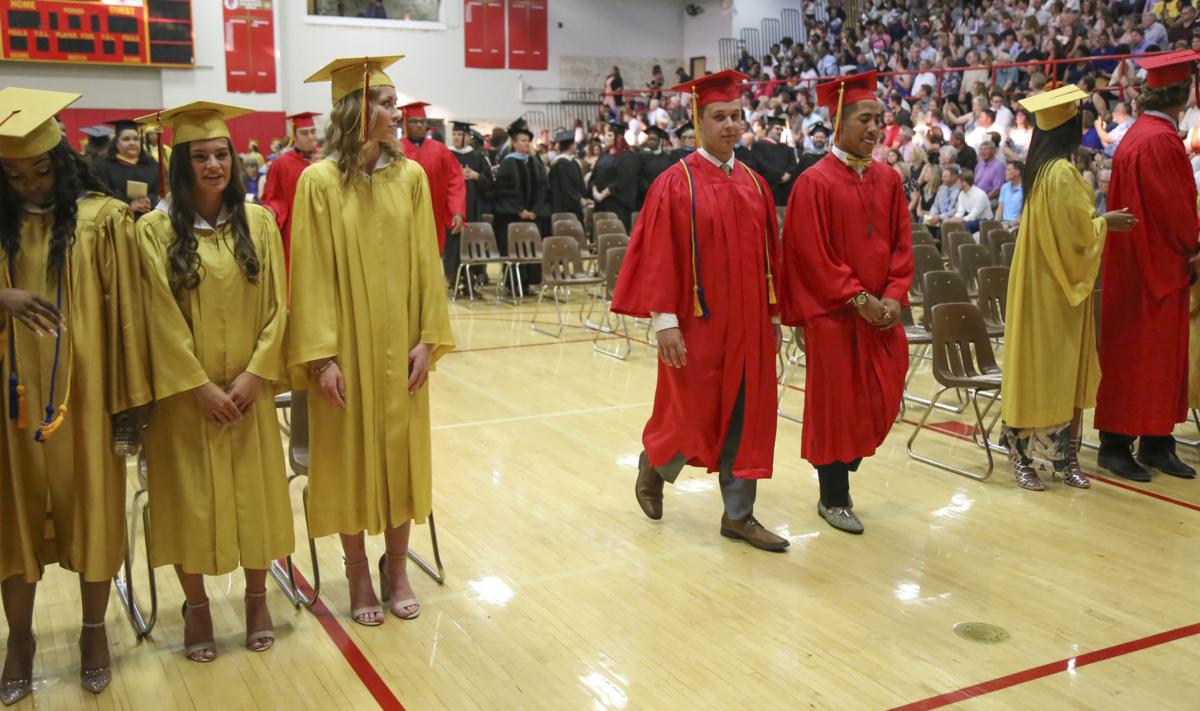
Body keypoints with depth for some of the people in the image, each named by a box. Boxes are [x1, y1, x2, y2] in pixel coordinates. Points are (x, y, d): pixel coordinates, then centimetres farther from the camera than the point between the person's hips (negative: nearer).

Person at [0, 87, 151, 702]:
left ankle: (94, 630, 25)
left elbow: (125, 313, -5)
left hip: (83, 393, -2)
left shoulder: (103, 220, -4)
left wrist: (129, 402, -7)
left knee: (92, 505, 8)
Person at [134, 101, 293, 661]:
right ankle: (196, 606, 24)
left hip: (249, 388, 2)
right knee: (191, 498, 6)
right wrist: (200, 385, -13)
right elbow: (161, 318, -9)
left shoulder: (259, 222, 1)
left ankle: (257, 597, 27)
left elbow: (276, 306, -1)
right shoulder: (155, 229, -6)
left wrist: (254, 374, -10)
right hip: (184, 391, -2)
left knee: (255, 491, 9)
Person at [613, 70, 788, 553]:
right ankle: (653, 464, 36)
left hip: (748, 322, 5)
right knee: (691, 414, 4)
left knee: (745, 415, 7)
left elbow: (769, 255, 12)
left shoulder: (753, 183, 9)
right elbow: (658, 257, -11)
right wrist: (665, 321, -16)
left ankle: (738, 515, 18)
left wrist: (774, 314, 10)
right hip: (698, 322, -5)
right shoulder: (676, 183, -8)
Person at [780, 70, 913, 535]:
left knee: (879, 401, 9)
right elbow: (812, 254, -13)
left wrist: (893, 296, -5)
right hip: (834, 314, -6)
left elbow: (902, 244, 9)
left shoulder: (888, 180, 8)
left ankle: (842, 471, 32)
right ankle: (833, 499, 19)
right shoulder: (814, 183, -9)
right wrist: (857, 298, -15)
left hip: (881, 312, 6)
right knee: (835, 403, 3)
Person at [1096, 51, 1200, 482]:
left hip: (1141, 263, 10)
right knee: (1140, 355, -3)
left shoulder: (1140, 133, 13)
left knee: (1162, 355, 13)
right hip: (1157, 265, -10)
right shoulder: (1160, 140, -18)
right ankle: (1116, 445, 5)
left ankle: (1156, 444, 20)